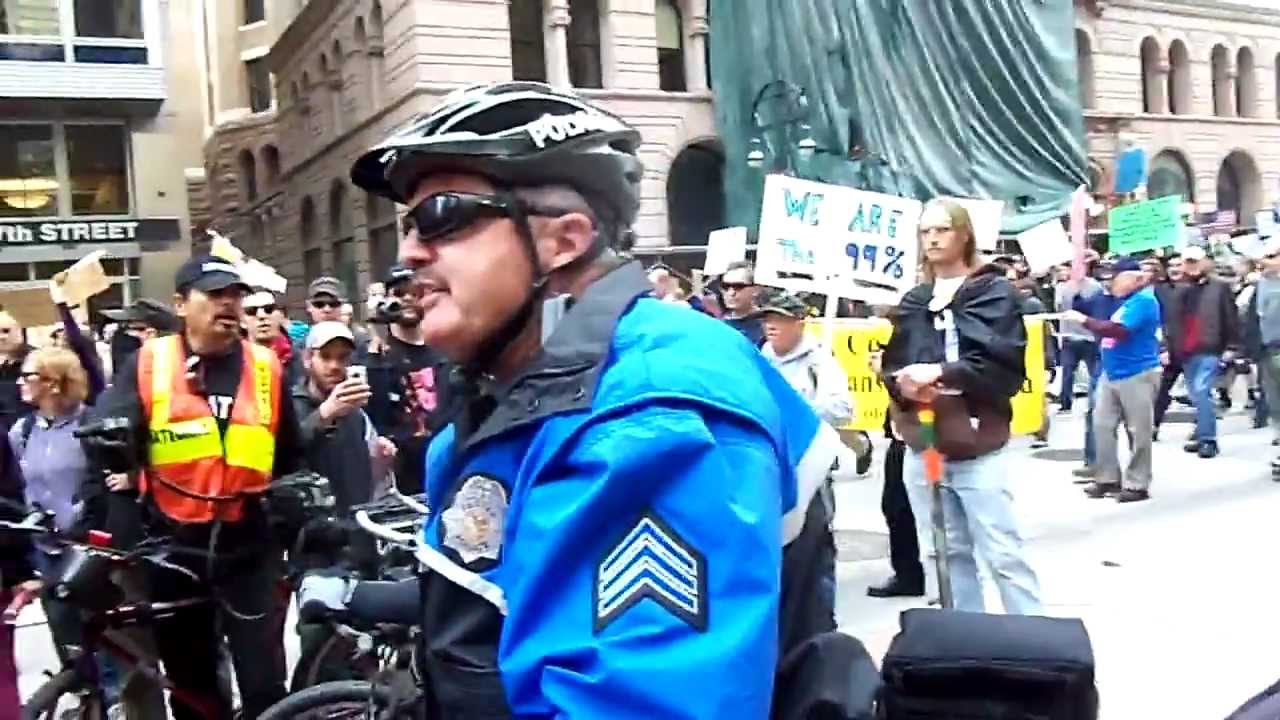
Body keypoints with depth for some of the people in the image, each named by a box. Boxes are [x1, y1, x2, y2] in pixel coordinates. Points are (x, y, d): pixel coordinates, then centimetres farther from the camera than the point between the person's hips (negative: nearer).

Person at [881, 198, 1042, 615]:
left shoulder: (995, 292, 0)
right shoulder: (913, 301, 12)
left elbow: (1006, 365, -10)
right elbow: (892, 365, 12)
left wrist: (941, 372, -20)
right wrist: (904, 384, -11)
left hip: (978, 448, -4)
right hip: (922, 447, 5)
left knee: (1002, 553, -1)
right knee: (948, 554, 13)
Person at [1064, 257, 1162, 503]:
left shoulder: (1143, 300, -13)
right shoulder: (1125, 301, 17)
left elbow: (1119, 330, -23)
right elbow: (1109, 329, 24)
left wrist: (1085, 320, -19)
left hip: (1137, 374, -9)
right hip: (1112, 373, 9)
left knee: (1138, 431, 0)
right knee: (1102, 424, 6)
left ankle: (1138, 485, 8)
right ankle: (1108, 478, 14)